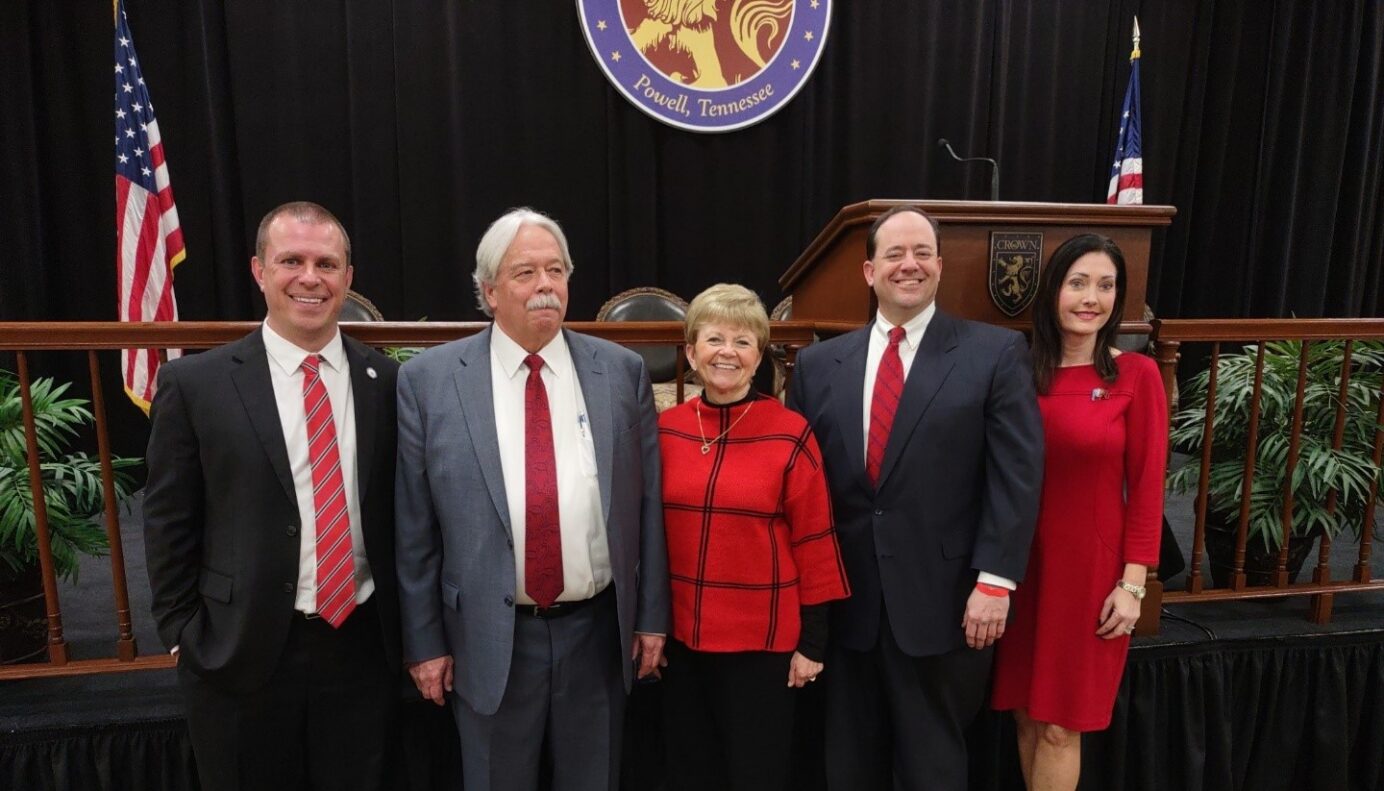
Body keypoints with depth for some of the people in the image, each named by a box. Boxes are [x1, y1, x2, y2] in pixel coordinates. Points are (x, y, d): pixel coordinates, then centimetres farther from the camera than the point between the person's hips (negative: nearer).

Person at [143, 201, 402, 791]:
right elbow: (169, 524, -1)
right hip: (242, 653, -1)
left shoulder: (386, 380, -1)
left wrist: (407, 628, 5)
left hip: (363, 646, 2)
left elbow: (403, 511, 4)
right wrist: (184, 635, -1)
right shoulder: (194, 384, -6)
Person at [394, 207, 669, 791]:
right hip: (488, 639, -1)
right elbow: (414, 526, -2)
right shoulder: (428, 380, -6)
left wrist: (651, 616, 2)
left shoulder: (622, 370, -2)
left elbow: (647, 503, 1)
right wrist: (424, 641, 1)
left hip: (598, 631, 2)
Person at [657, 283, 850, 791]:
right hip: (683, 637, 3)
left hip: (762, 640, -3)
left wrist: (812, 641, -5)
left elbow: (813, 543, -7)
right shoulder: (666, 430, -1)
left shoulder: (790, 435, -10)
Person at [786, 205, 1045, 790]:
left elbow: (1017, 475, -7)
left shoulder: (996, 353, -3)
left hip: (943, 602, -2)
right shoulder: (819, 363, 4)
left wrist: (994, 582, -13)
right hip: (845, 603, 3)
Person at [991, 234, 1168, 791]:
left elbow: (1146, 487, -6)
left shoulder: (1137, 375, -8)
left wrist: (1132, 583, -8)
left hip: (1092, 564, -3)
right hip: (1024, 561, 3)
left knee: (1059, 724, 9)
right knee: (1027, 713, 15)